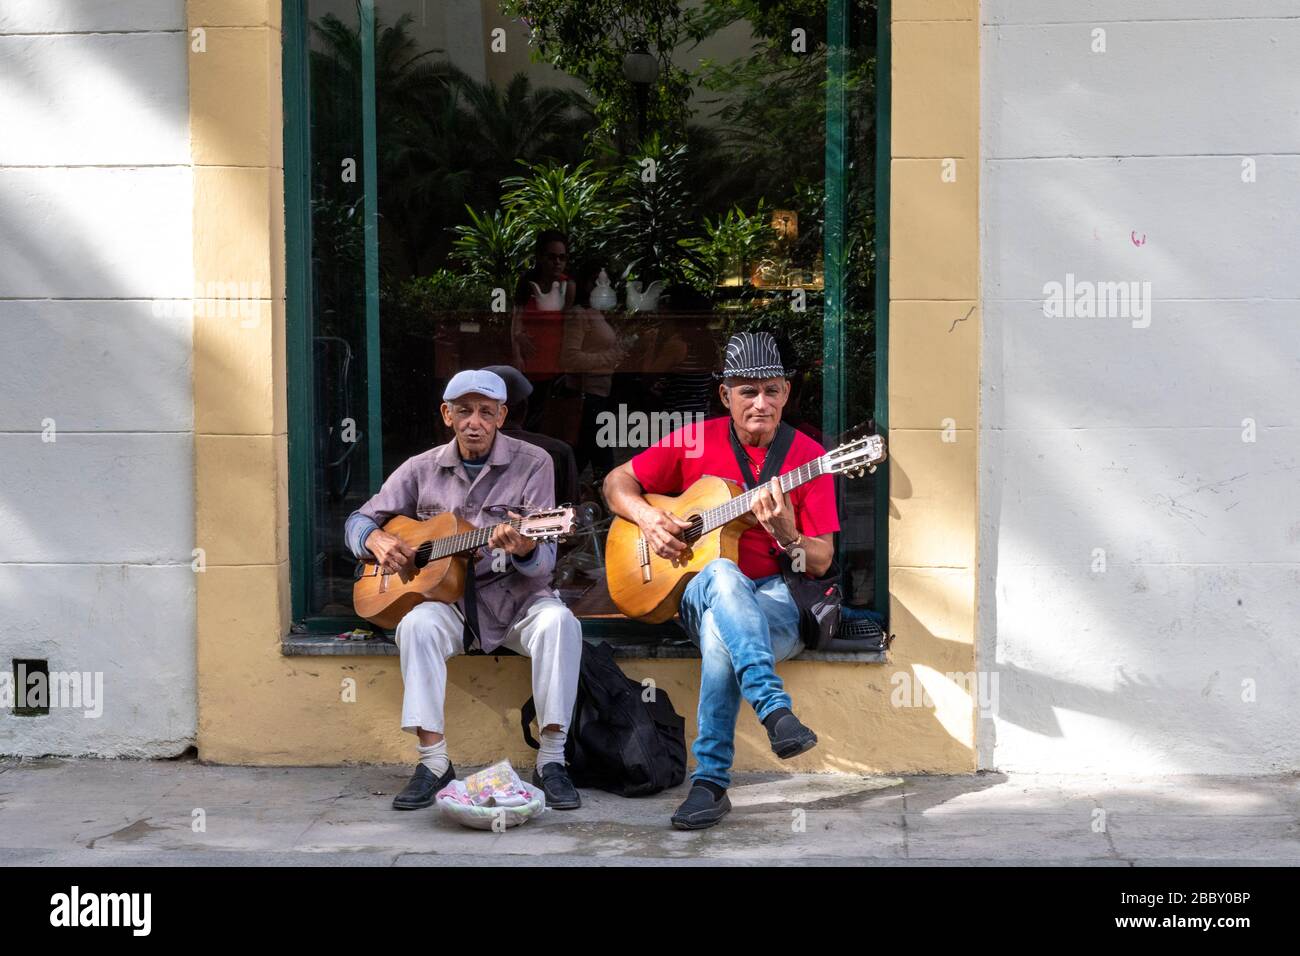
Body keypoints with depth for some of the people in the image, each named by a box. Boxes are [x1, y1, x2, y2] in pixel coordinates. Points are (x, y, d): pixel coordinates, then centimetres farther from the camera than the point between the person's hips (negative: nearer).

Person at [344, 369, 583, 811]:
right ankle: (433, 761, -23)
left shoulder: (532, 463, -3)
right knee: (417, 625, -31)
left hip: (516, 597, -1)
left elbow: (545, 561, -9)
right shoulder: (423, 469, 4)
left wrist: (525, 550, -34)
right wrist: (377, 540, -10)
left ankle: (551, 760, -25)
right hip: (448, 598, 1)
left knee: (559, 621, -32)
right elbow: (359, 520, 13)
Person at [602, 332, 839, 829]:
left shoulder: (807, 455, 2)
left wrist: (786, 534, -21)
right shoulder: (694, 442, 5)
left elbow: (820, 563, 0)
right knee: (723, 575, -39)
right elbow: (617, 481, 15)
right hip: (697, 594, 1)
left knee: (720, 629, -38)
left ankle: (711, 781, -36)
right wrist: (647, 517, -5)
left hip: (777, 604, -1)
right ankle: (775, 710, -52)